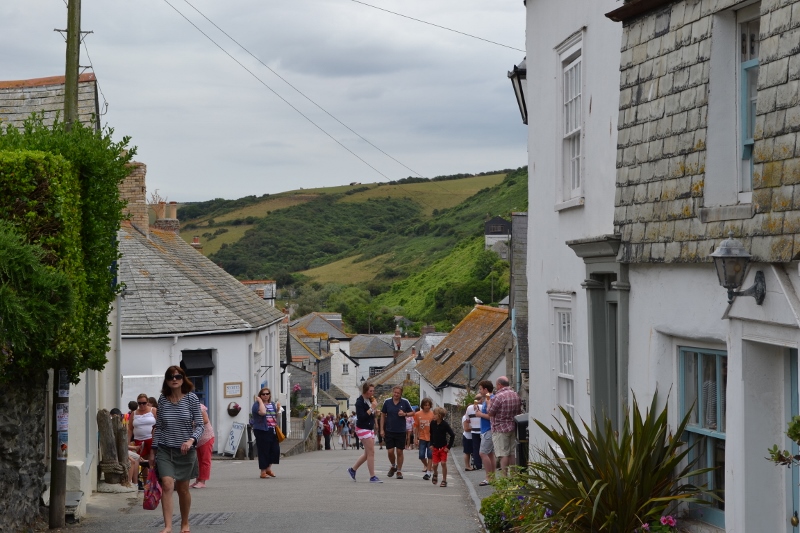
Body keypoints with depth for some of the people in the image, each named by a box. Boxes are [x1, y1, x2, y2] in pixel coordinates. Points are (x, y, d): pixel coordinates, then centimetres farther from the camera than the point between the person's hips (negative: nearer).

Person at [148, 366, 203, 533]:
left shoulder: (191, 398, -4)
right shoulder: (162, 400, 2)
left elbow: (199, 425, -4)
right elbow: (158, 427, 9)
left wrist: (191, 440, -21)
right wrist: (153, 449, 8)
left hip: (185, 450, -1)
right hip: (165, 450, 1)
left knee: (183, 488, 9)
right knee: (167, 485, -16)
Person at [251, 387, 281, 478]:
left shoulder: (272, 404, 16)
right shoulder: (257, 404, -7)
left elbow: (276, 416, 22)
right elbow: (262, 412, -26)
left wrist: (278, 409, 5)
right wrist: (260, 401, -18)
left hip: (272, 430, 7)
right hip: (262, 431, -7)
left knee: (275, 450, 4)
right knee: (263, 451, -3)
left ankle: (268, 468, 22)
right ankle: (263, 472, 6)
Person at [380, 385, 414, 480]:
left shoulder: (405, 402, -3)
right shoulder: (387, 402, -1)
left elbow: (412, 413, 7)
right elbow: (383, 416, 6)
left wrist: (405, 414, -14)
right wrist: (382, 429, 3)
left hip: (401, 432, -1)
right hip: (389, 431, 1)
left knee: (399, 452, 3)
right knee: (390, 451, -1)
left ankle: (399, 471, 15)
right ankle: (393, 466, 26)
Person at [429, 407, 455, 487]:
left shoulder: (445, 424, -15)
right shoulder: (433, 423, -4)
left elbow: (452, 435, -11)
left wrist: (449, 447, -12)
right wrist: (431, 444, 5)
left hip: (443, 447, -3)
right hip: (435, 447, 3)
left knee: (443, 463, -7)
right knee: (435, 464, 2)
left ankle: (444, 480, 3)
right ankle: (435, 474, 34)